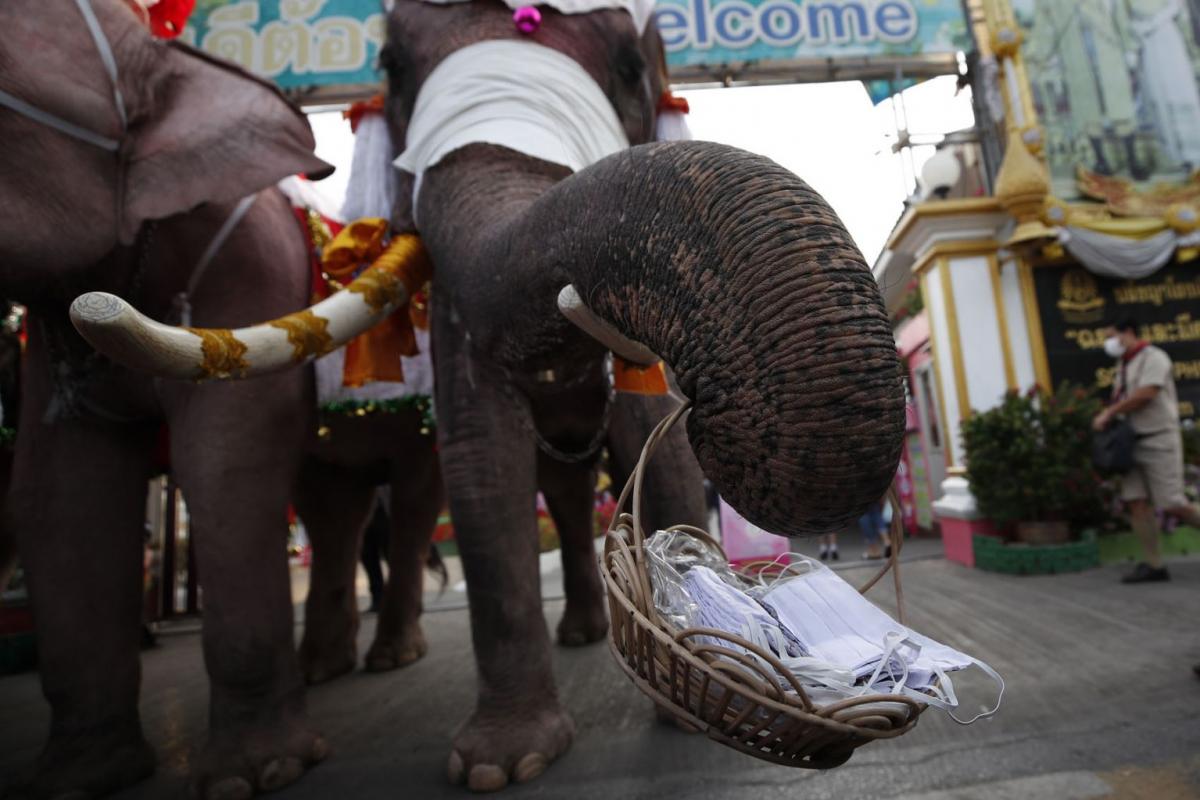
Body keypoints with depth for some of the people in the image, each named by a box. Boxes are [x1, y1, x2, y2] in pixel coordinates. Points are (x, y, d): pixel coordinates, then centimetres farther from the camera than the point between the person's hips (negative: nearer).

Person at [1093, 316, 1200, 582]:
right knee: (1136, 503, 0)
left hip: (1158, 439, -7)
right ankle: (1154, 565, 4)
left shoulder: (1153, 357, -7)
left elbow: (1145, 394, -18)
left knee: (1172, 504, -7)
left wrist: (1109, 413, -13)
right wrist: (1109, 414, -1)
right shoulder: (1123, 365, 17)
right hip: (1133, 441, 7)